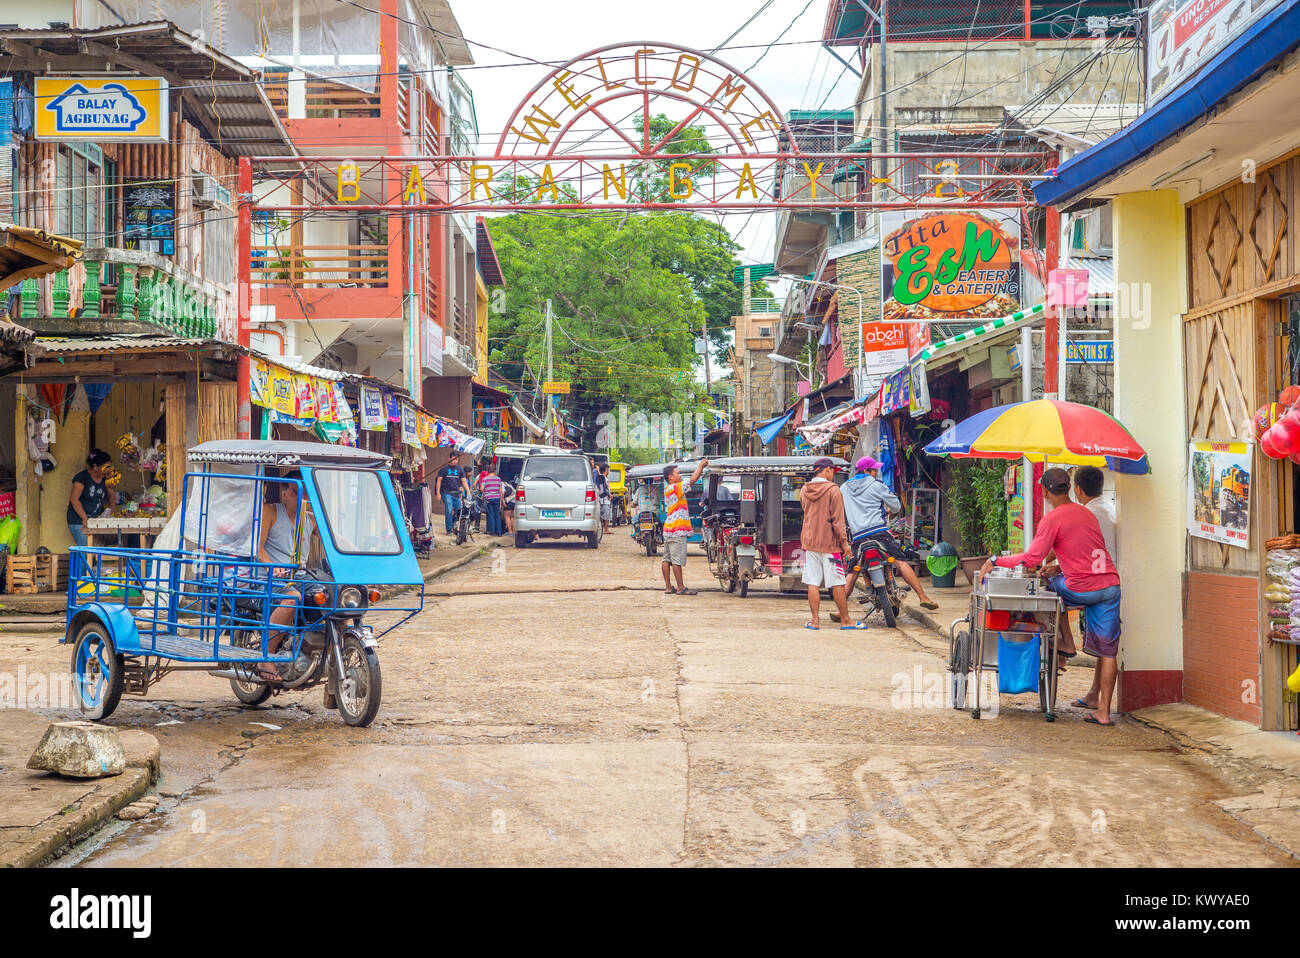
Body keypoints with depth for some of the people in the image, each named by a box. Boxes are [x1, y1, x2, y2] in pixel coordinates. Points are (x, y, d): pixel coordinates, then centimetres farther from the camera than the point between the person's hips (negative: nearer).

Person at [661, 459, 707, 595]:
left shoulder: (668, 489, 15)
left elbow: (691, 481, 20)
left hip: (668, 528, 10)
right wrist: (701, 465, -3)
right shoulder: (676, 488, -13)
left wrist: (701, 468, 13)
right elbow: (692, 480, -17)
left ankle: (668, 587, 11)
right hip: (677, 529, -10)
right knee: (677, 560, -6)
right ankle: (681, 588, -3)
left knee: (667, 559, 8)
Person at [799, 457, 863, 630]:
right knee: (837, 584, 1)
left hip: (809, 542, 5)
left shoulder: (804, 491, 8)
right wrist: (844, 542, -7)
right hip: (830, 544, -5)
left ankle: (815, 620, 4)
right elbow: (838, 520, -11)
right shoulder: (833, 490, -9)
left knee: (813, 583, 4)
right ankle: (845, 621, 7)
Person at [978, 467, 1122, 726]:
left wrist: (995, 560, -3)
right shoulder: (1087, 513, 15)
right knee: (1107, 651, 7)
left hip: (1082, 590, -6)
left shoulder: (1052, 520, -8)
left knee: (1050, 584, 27)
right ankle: (1102, 709, 7)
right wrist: (1058, 565, 32)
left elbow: (1031, 559, -12)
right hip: (1111, 585, 6)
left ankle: (1066, 643, 23)